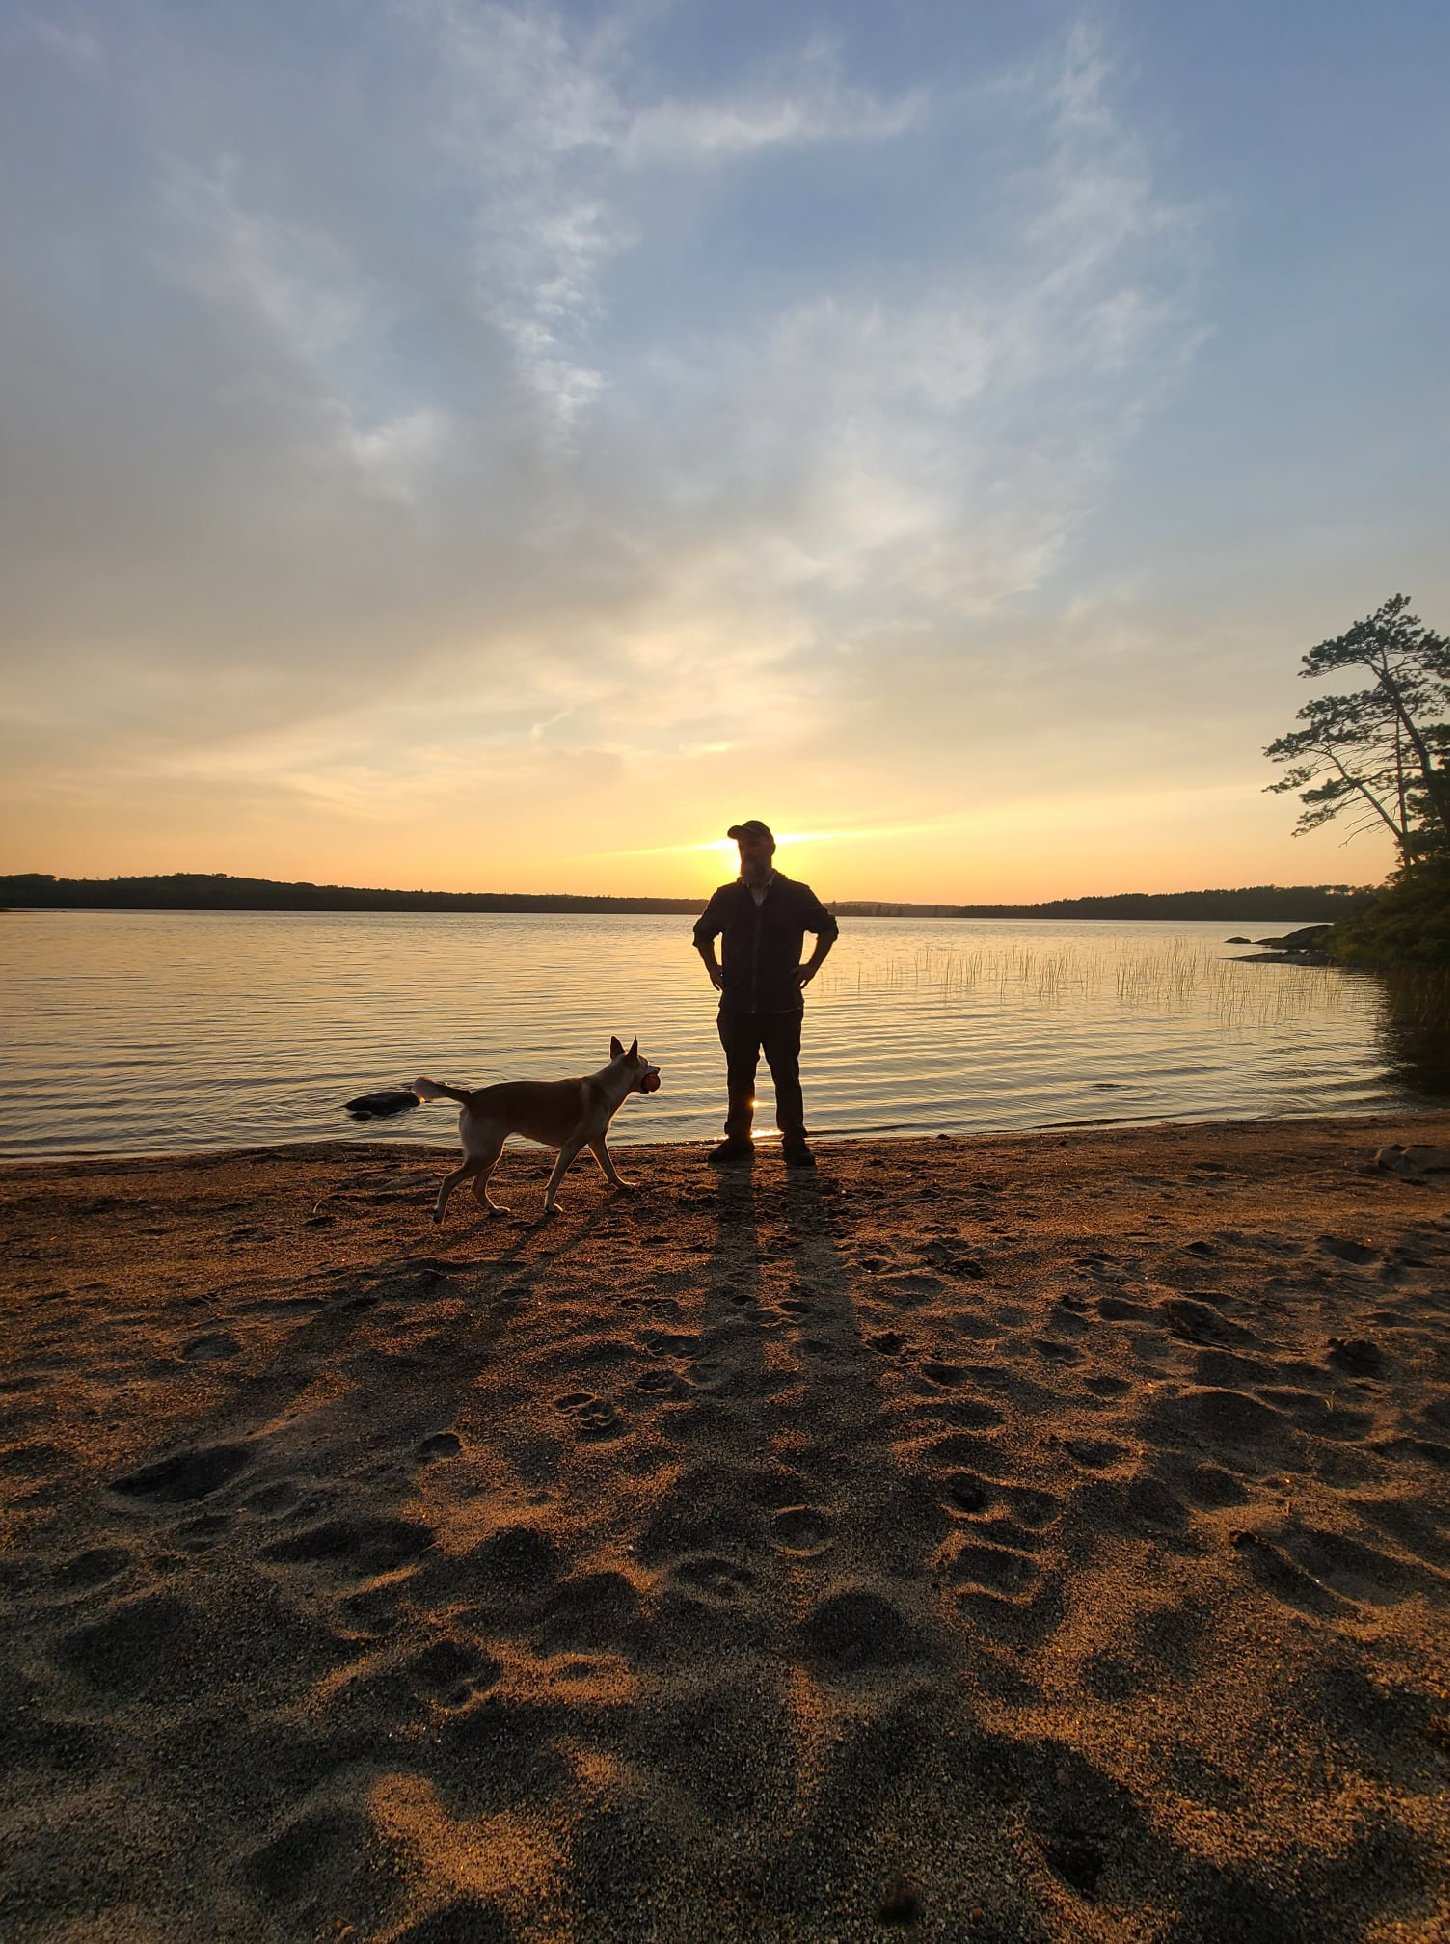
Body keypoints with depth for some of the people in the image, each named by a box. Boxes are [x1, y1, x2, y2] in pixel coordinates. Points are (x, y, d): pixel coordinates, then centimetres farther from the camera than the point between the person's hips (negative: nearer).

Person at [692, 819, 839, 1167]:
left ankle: (795, 1144, 8)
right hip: (736, 1005, 2)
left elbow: (828, 928, 14)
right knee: (738, 1075, 9)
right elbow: (702, 933, 23)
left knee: (786, 1076, 0)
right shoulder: (726, 896, 6)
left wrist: (811, 966, 5)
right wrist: (713, 968, 12)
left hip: (782, 1006, -2)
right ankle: (738, 1140, 18)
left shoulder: (796, 895, 0)